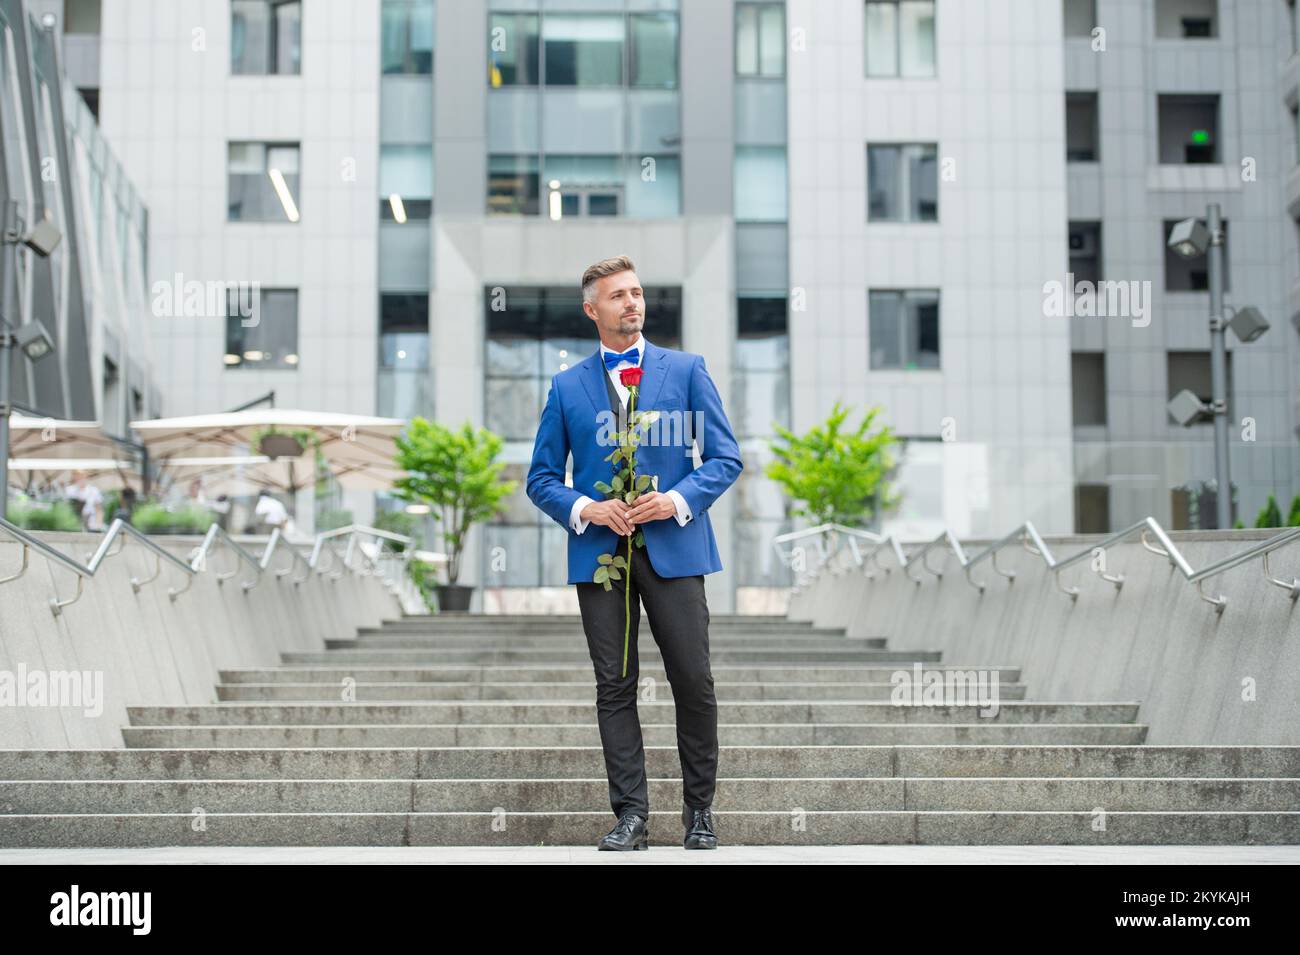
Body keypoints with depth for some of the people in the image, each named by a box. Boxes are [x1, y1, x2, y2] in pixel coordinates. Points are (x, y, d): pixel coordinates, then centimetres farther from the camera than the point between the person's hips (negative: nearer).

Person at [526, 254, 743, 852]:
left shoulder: (686, 370, 8)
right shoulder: (566, 387, 11)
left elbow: (725, 457, 5)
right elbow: (541, 477, 10)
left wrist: (679, 499, -11)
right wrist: (585, 509, -9)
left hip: (673, 547, -1)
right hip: (599, 552, 1)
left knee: (694, 683, -3)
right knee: (615, 687, 1)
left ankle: (699, 809, 12)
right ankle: (631, 814, 7)